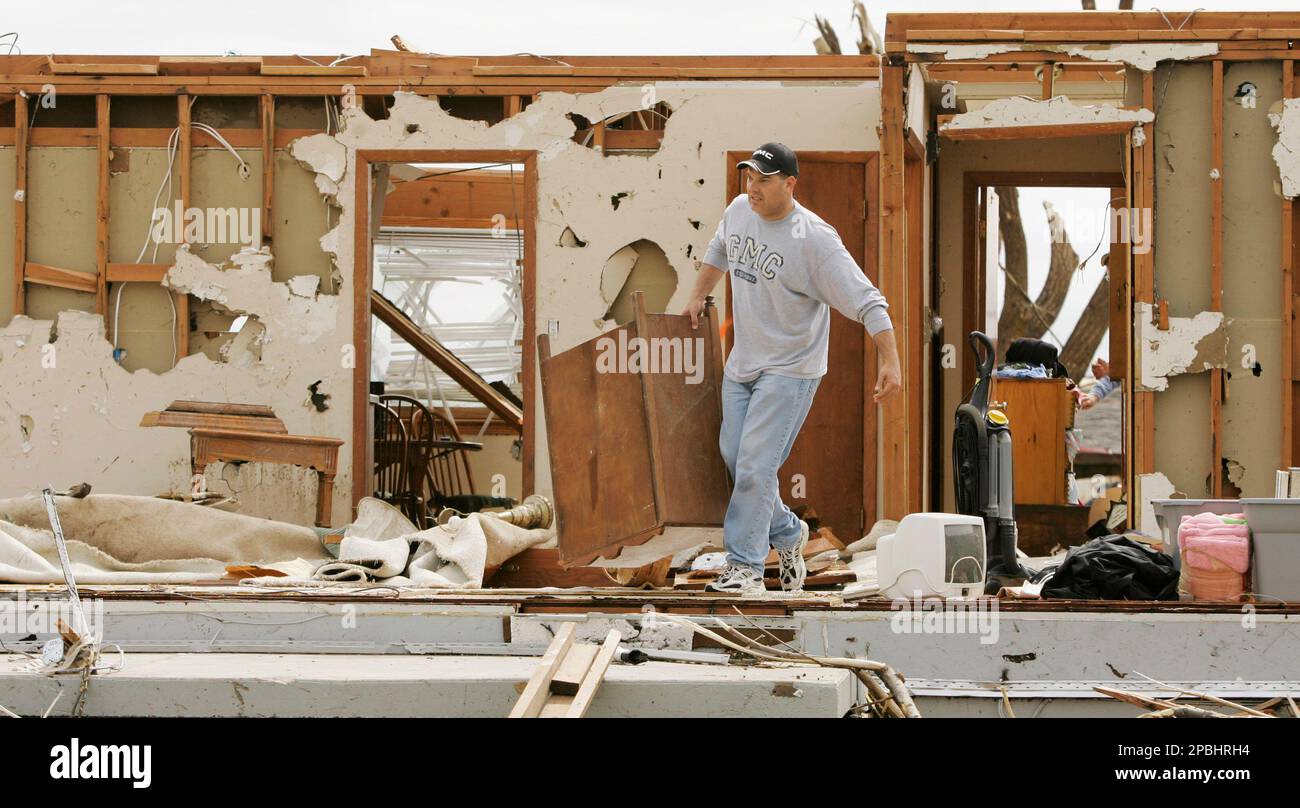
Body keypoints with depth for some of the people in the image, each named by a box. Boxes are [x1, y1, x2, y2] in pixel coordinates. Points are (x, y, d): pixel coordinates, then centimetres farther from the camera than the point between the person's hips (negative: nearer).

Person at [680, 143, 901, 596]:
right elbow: (719, 252, 25)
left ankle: (745, 567, -5)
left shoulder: (815, 239, -21)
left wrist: (890, 360, -33)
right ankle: (788, 533, 31)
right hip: (741, 363, 7)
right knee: (734, 459, 10)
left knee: (754, 467, -13)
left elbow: (866, 301, -24)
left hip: (789, 371, -7)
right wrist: (698, 298, 22)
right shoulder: (739, 211, 0)